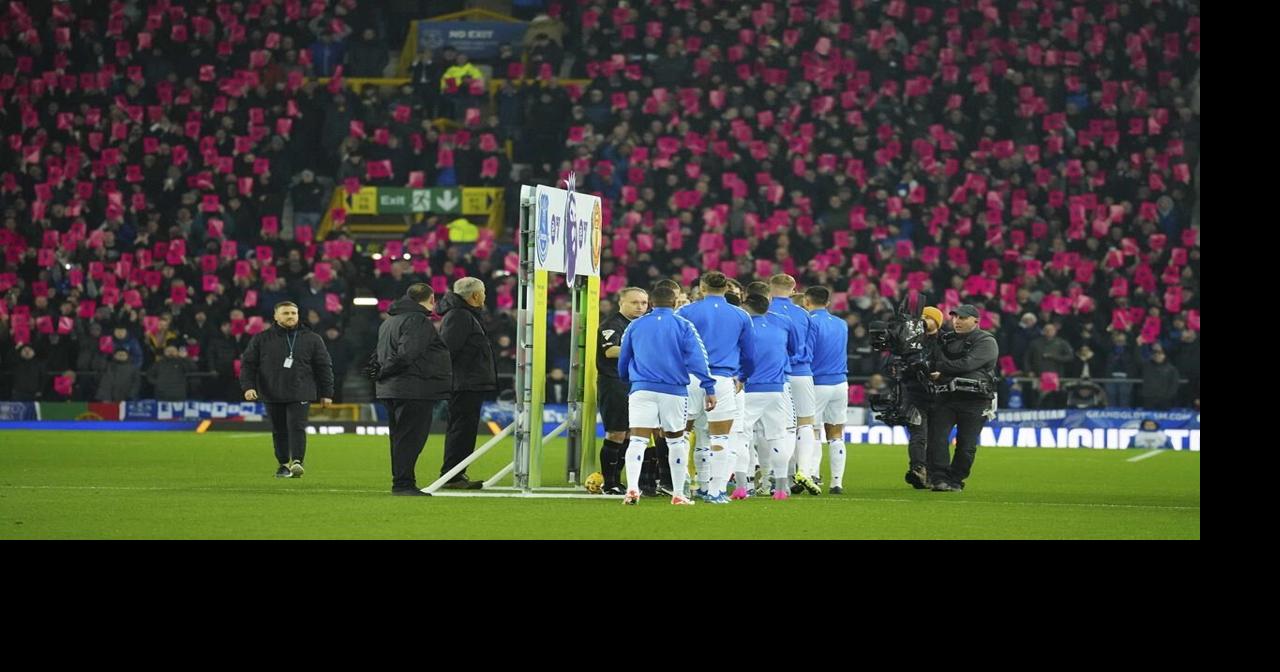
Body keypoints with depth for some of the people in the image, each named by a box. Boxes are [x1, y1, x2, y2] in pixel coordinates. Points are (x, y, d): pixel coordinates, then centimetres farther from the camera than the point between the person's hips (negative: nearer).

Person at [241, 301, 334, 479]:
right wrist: (248, 386, -7)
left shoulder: (312, 339, 8)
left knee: (297, 427, -16)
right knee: (279, 431, 6)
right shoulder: (261, 339, 7)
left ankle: (296, 462, -24)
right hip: (272, 395, 2)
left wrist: (326, 393, 6)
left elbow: (324, 366, 10)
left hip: (300, 394, -2)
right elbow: (248, 364, 7)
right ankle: (284, 464, 16)